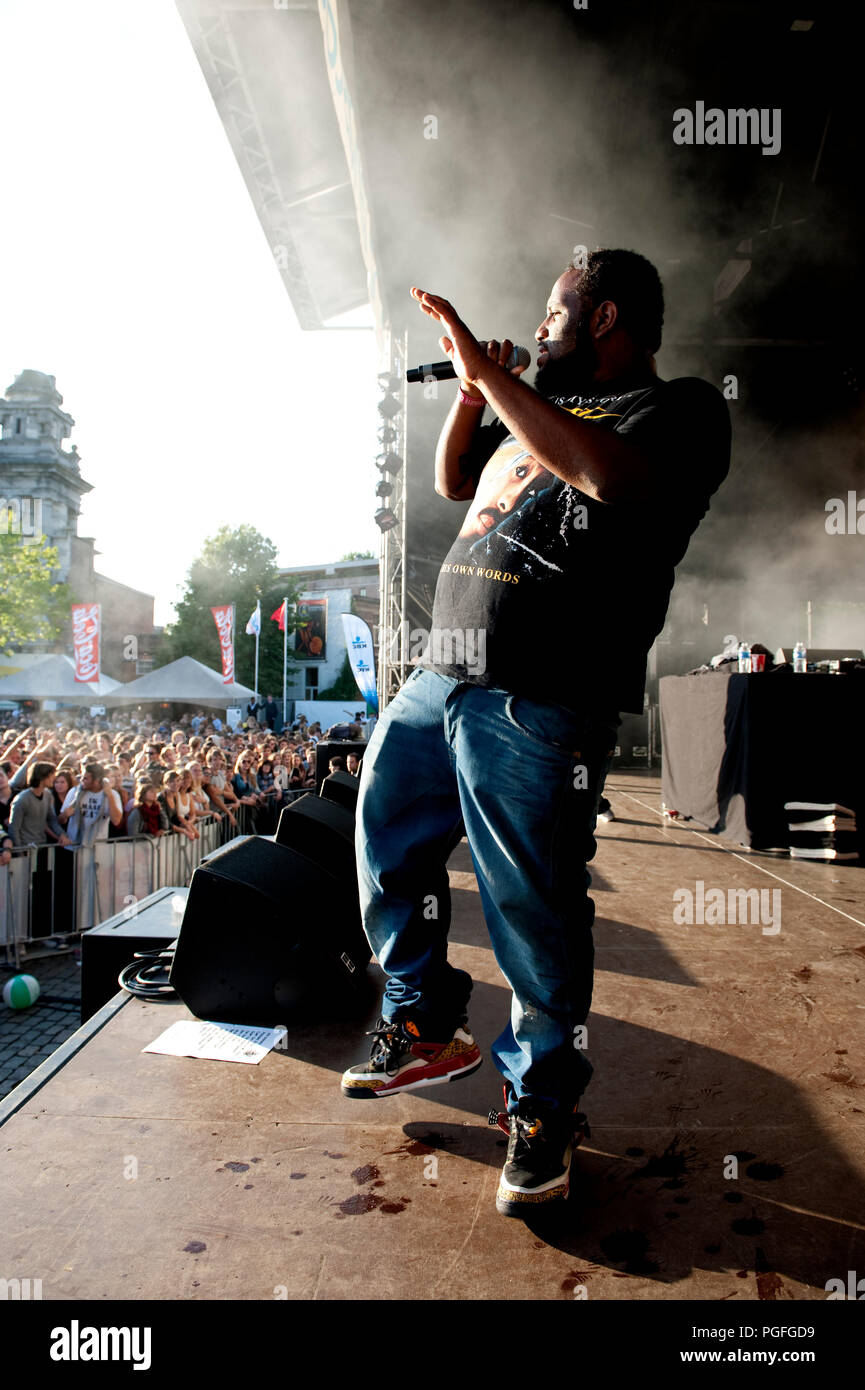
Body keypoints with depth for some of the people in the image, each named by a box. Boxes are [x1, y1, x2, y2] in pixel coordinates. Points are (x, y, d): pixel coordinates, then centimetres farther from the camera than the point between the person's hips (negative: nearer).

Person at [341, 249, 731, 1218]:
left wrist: (487, 368, -13)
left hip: (537, 704, -8)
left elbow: (613, 477, -22)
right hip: (436, 678, 9)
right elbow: (452, 483, 33)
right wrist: (472, 389, 18)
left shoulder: (680, 408, 0)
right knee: (386, 854, 14)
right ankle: (425, 1029, 34)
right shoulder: (540, 406, 23)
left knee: (533, 912, -2)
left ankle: (543, 1109, 20)